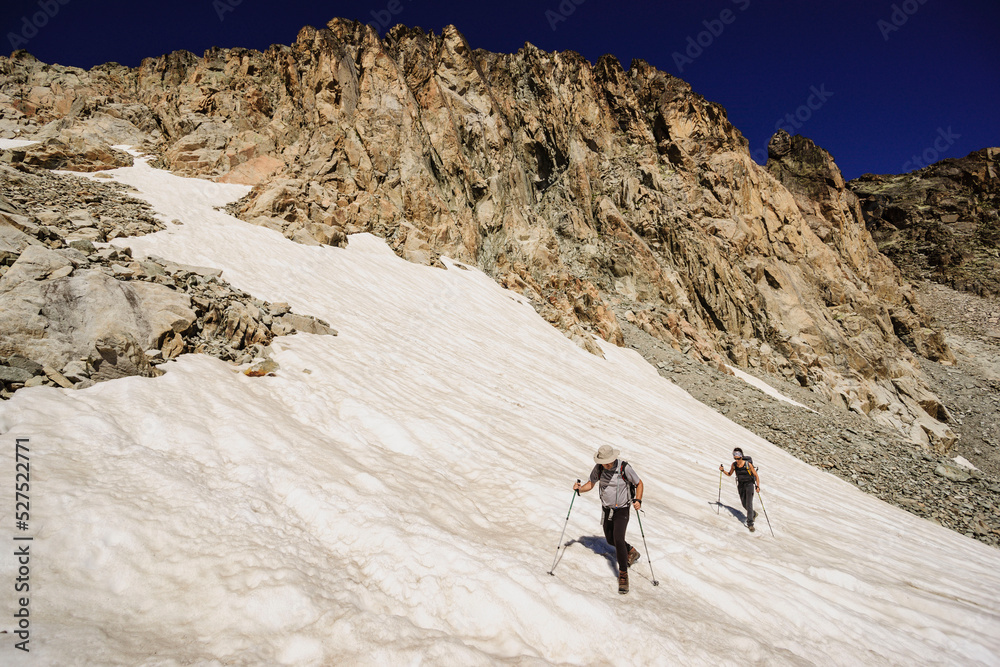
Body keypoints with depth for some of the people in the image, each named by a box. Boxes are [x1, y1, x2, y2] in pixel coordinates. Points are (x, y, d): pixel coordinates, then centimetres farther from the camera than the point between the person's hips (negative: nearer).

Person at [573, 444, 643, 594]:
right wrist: (579, 488, -17)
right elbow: (590, 484, 4)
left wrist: (638, 500, -21)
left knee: (618, 539, -21)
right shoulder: (598, 469, -11)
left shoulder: (625, 468, -21)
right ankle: (631, 552, 48)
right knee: (610, 540, 19)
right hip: (606, 510, 5)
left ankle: (623, 575, -6)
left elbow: (639, 483, -7)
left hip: (622, 510, -5)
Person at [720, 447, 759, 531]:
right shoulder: (734, 465, -7)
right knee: (744, 504, 10)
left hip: (749, 484, -4)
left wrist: (758, 486, -22)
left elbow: (756, 475, -11)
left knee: (749, 504, -15)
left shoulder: (748, 464, -19)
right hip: (741, 485, 4)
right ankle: (753, 514, 40)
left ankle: (750, 524, -10)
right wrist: (723, 470, -11)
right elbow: (729, 474, 7)